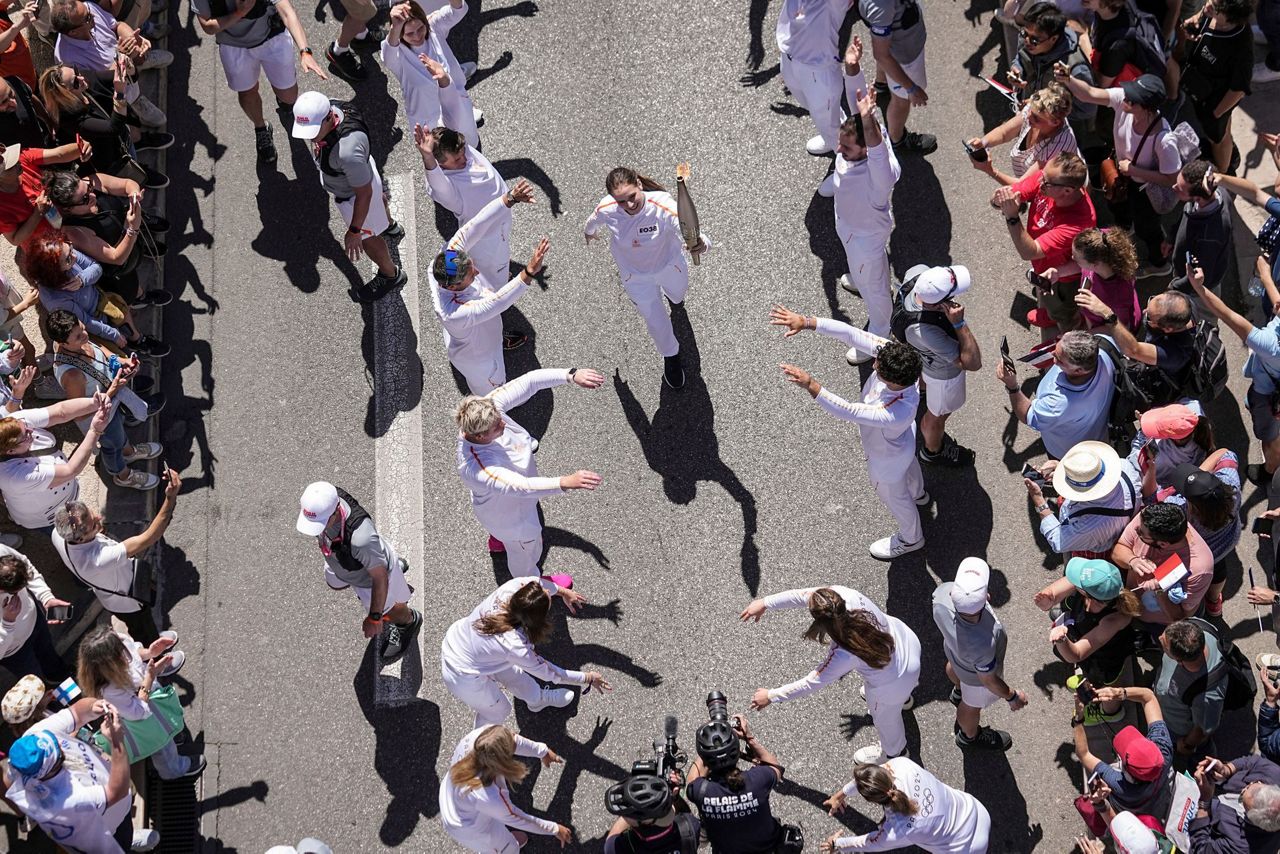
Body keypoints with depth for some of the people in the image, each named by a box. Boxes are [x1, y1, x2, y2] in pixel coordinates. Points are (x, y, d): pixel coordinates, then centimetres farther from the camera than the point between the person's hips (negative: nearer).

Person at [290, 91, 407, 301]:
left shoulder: (348, 152, -52)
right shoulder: (329, 108, -30)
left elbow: (364, 193, -35)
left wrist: (354, 231, -22)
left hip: (351, 194, -7)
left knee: (366, 238, 24)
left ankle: (390, 275, 54)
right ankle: (390, 227, 75)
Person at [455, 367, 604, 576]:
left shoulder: (487, 408, -33)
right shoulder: (477, 469, -50)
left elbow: (528, 382, -31)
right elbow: (520, 486, -58)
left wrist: (572, 375, -40)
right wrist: (565, 483, -71)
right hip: (508, 514, -6)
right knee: (526, 550, 26)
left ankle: (497, 540, 76)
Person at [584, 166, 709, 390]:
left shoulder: (664, 206, -43)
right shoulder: (606, 210, -32)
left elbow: (691, 232, -53)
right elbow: (595, 221, -5)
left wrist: (701, 244, -78)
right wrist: (589, 232, 19)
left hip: (669, 265, -1)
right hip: (635, 276, 1)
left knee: (678, 292, 34)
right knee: (655, 320, 16)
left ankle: (672, 295, 75)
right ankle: (671, 357, 48)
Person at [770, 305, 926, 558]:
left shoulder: (898, 413, -52)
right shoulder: (892, 353, -37)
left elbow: (848, 411, -49)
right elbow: (850, 334, -37)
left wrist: (812, 387, -56)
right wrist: (806, 322, -43)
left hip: (887, 456, -6)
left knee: (892, 494, 27)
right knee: (908, 463, 39)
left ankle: (911, 539, 59)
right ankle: (918, 492, 75)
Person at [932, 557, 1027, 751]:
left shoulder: (944, 592, -41)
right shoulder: (982, 645, -50)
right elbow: (988, 680, -28)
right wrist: (1012, 697, -8)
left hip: (952, 648, 4)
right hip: (975, 675, -4)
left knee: (953, 667, 39)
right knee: (971, 706, 30)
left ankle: (958, 691, 74)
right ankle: (969, 737, 63)